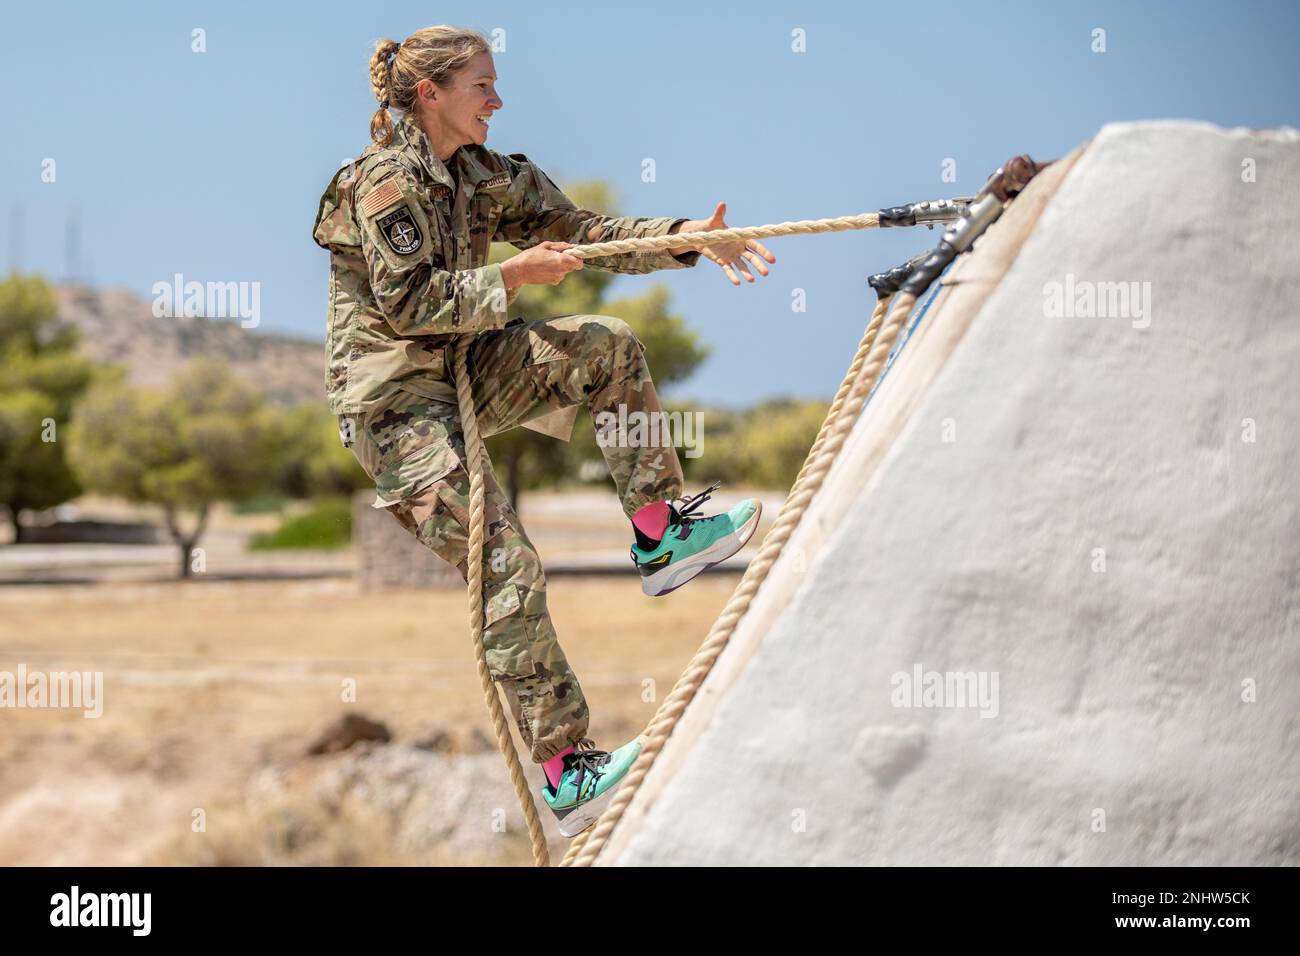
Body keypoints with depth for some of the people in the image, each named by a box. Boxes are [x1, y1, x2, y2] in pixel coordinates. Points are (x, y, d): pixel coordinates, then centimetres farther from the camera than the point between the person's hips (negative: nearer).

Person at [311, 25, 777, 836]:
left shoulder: (485, 176, 10)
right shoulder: (386, 181, -15)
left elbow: (581, 231, 7)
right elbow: (406, 303, -19)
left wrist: (687, 239, -4)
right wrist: (514, 276, -17)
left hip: (457, 374, 8)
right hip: (394, 400, -8)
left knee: (606, 344, -3)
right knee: (508, 566, -14)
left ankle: (660, 534, 3)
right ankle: (563, 773, -10)